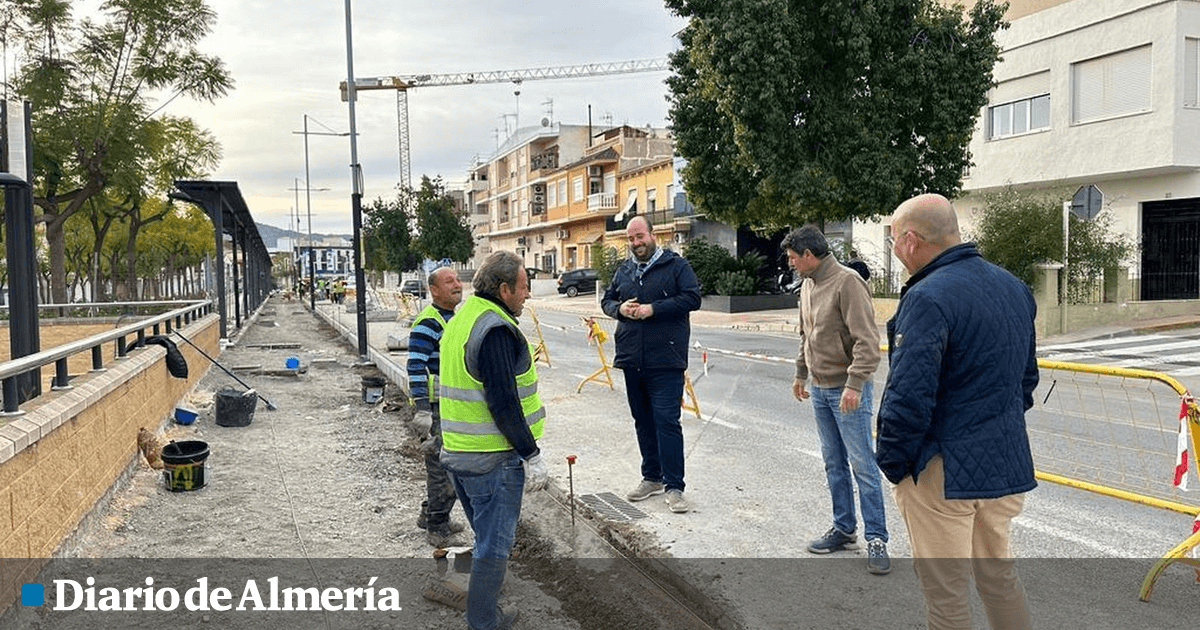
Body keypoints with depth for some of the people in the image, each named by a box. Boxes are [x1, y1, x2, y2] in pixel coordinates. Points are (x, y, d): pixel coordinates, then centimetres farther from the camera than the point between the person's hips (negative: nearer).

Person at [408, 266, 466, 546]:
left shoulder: (455, 317, 15)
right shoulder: (427, 323, -16)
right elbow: (416, 366, -23)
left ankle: (431, 515, 33)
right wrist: (422, 407, -29)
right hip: (437, 406, -10)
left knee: (444, 463, 19)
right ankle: (437, 529, 7)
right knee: (442, 466, -4)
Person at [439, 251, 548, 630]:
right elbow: (503, 403, -24)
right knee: (494, 545, 3)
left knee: (488, 537, 23)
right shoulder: (496, 330, -20)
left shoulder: (460, 319, 12)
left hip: (456, 453, 10)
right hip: (492, 458, -10)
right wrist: (532, 455, -18)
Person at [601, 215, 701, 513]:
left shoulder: (676, 265, -2)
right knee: (643, 421, 14)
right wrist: (619, 308, -3)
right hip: (631, 360, 6)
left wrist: (654, 309, -16)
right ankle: (652, 477, 27)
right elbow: (606, 300, 21)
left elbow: (692, 298, -11)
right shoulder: (623, 271, 14)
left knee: (667, 420, -9)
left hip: (665, 361, -6)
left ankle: (674, 486, -1)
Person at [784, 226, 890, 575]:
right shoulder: (807, 285, 11)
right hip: (819, 389, 8)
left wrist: (854, 385, -26)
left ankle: (876, 539, 7)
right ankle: (844, 528, 26)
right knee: (834, 463, 14)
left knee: (862, 464, -2)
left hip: (847, 390, -8)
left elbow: (866, 340, -21)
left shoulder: (846, 282, -16)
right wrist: (801, 373, 25)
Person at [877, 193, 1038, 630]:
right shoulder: (1015, 287, 7)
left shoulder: (928, 298, -20)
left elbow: (908, 397, -23)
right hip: (1008, 465, 8)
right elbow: (1027, 376, 16)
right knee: (999, 574, 22)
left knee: (945, 590, 7)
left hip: (943, 471, -8)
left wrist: (891, 463, -10)